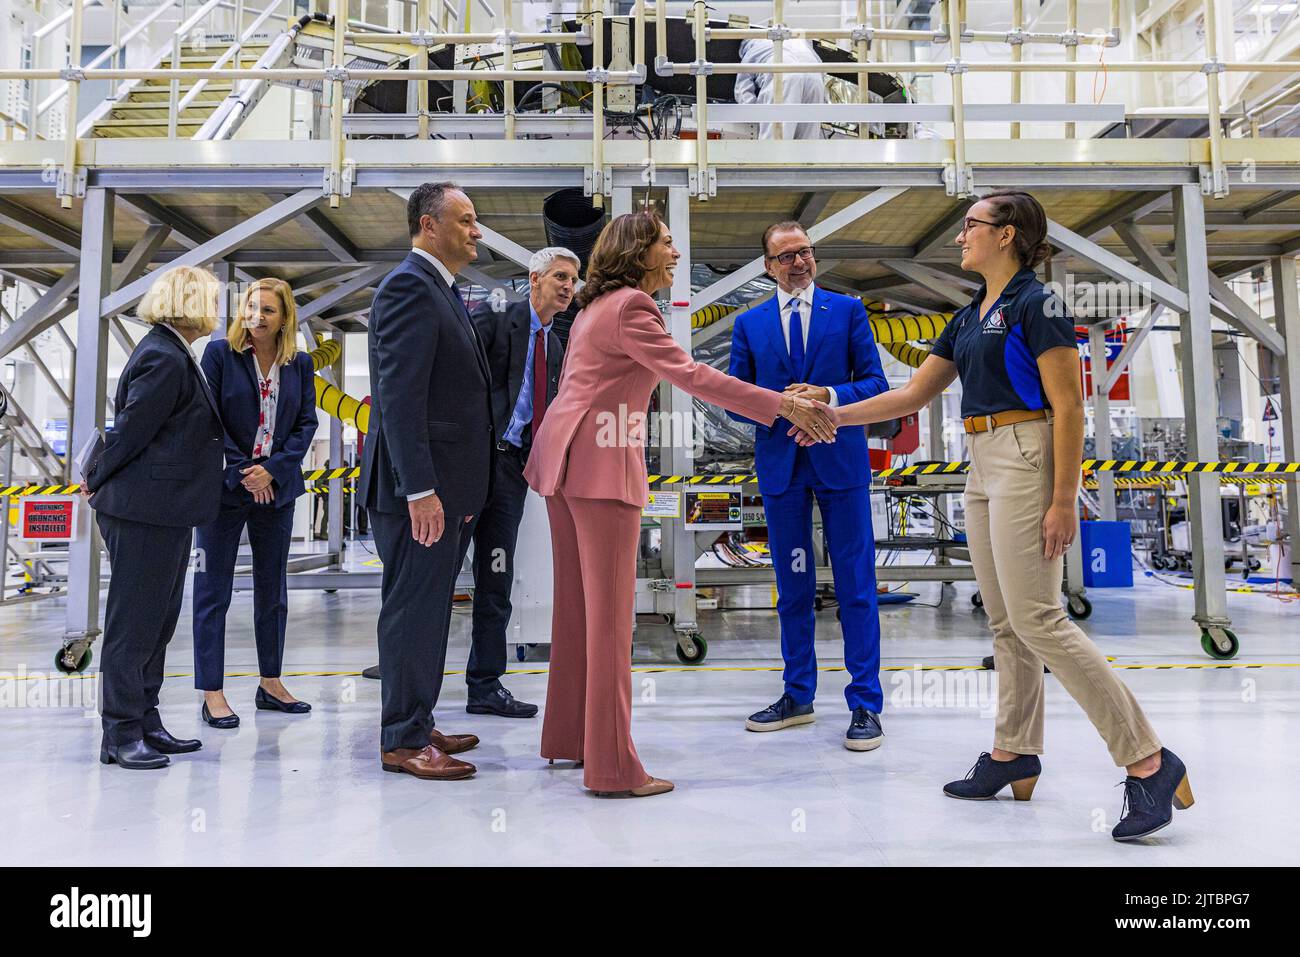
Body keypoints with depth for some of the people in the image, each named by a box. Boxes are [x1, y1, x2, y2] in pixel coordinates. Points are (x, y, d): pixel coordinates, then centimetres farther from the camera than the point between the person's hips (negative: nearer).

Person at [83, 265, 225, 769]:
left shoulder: (171, 354, 16)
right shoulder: (165, 359, -16)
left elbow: (129, 428, 19)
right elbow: (131, 430, -16)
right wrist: (98, 479, -3)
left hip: (164, 510, 10)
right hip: (145, 509, -10)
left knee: (157, 621, 14)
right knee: (133, 623, -1)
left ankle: (146, 725, 24)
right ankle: (121, 736, 8)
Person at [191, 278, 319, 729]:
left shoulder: (300, 363, 5)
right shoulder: (219, 352, -4)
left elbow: (306, 422, 3)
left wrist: (273, 469, -10)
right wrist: (241, 471, -13)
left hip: (277, 486, 4)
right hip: (224, 485, -4)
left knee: (273, 588, 12)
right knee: (213, 590, 1)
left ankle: (270, 683, 24)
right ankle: (212, 692, 9)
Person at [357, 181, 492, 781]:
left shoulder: (442, 291, 19)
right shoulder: (409, 287, -12)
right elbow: (399, 396, -21)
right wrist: (420, 490, -25)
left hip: (447, 488, 10)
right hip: (421, 489, -10)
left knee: (428, 611, 16)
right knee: (413, 611, -1)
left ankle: (416, 725, 29)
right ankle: (403, 741, 11)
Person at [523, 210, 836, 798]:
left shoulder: (595, 305, 21)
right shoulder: (630, 306, -10)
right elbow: (689, 374, -19)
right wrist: (782, 406, -20)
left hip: (565, 456, 10)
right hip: (603, 462, -10)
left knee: (577, 605, 14)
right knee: (610, 614, -7)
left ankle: (567, 737, 23)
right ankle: (612, 766, -2)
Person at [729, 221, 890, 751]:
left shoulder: (848, 310, 6)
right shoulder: (749, 324, 10)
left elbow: (875, 382, 2)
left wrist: (827, 395, -16)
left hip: (840, 458, -2)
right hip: (779, 463, 2)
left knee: (856, 583, -1)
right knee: (792, 585, 10)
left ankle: (865, 704, 8)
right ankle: (797, 696, 23)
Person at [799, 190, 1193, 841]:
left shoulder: (1037, 306, -9)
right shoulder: (969, 318, 16)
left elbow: (1068, 406, -14)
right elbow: (913, 395, 19)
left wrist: (1063, 501, -19)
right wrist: (834, 415, 14)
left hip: (1025, 464, -9)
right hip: (983, 468, 9)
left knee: (1038, 621, -12)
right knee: (1005, 622, 11)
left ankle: (1148, 762, -5)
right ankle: (1015, 755, 21)